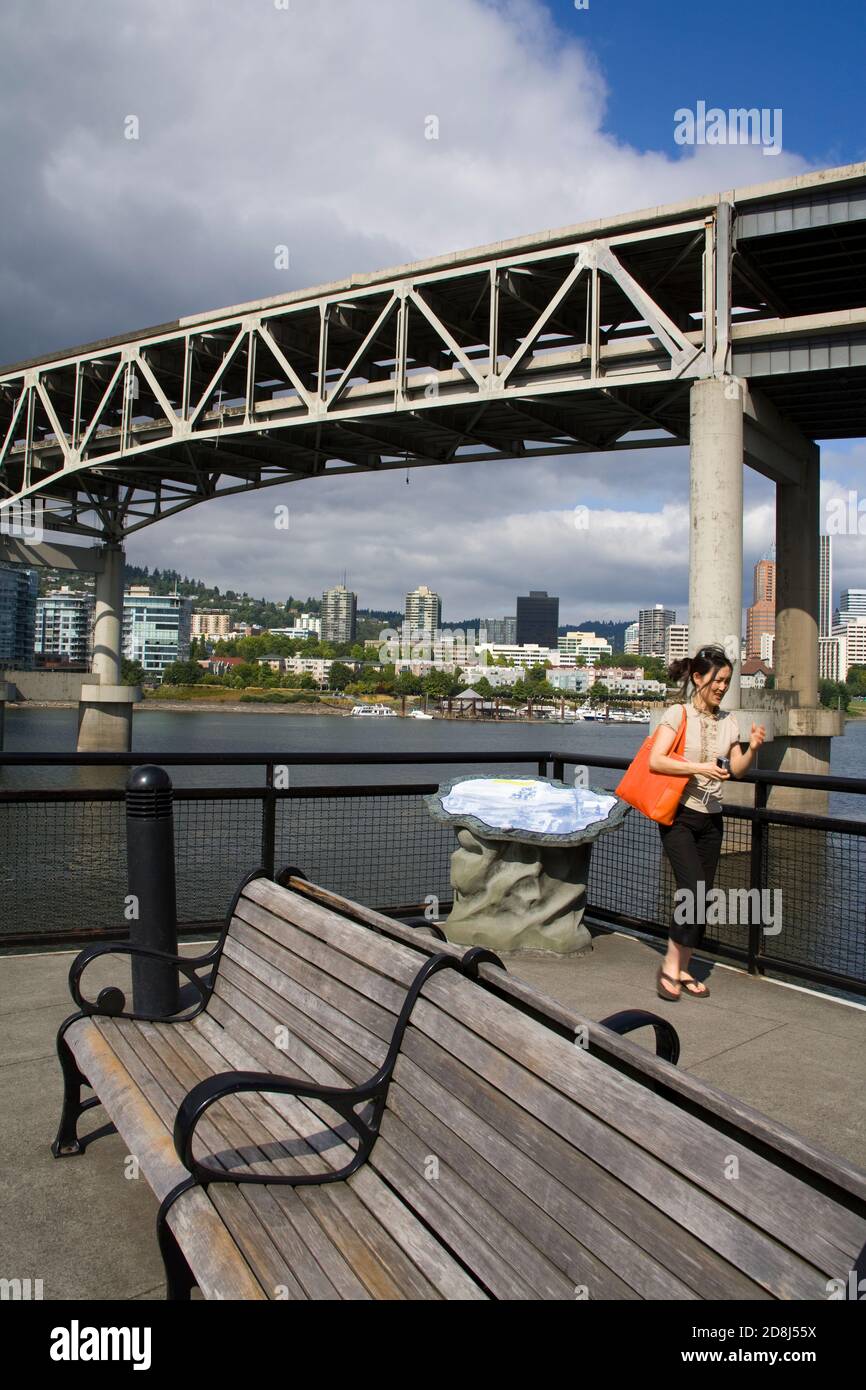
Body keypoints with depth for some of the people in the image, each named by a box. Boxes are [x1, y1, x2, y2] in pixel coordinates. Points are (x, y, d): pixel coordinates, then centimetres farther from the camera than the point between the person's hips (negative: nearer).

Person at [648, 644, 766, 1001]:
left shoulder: (727, 721, 9)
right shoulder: (678, 713, -7)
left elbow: (737, 770, 12)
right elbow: (655, 761, -17)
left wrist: (752, 748, -5)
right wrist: (700, 768, -22)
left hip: (710, 818, 6)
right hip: (679, 815, -6)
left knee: (702, 897, 6)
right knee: (694, 890, -15)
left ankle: (682, 970, 18)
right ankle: (669, 965, -1)